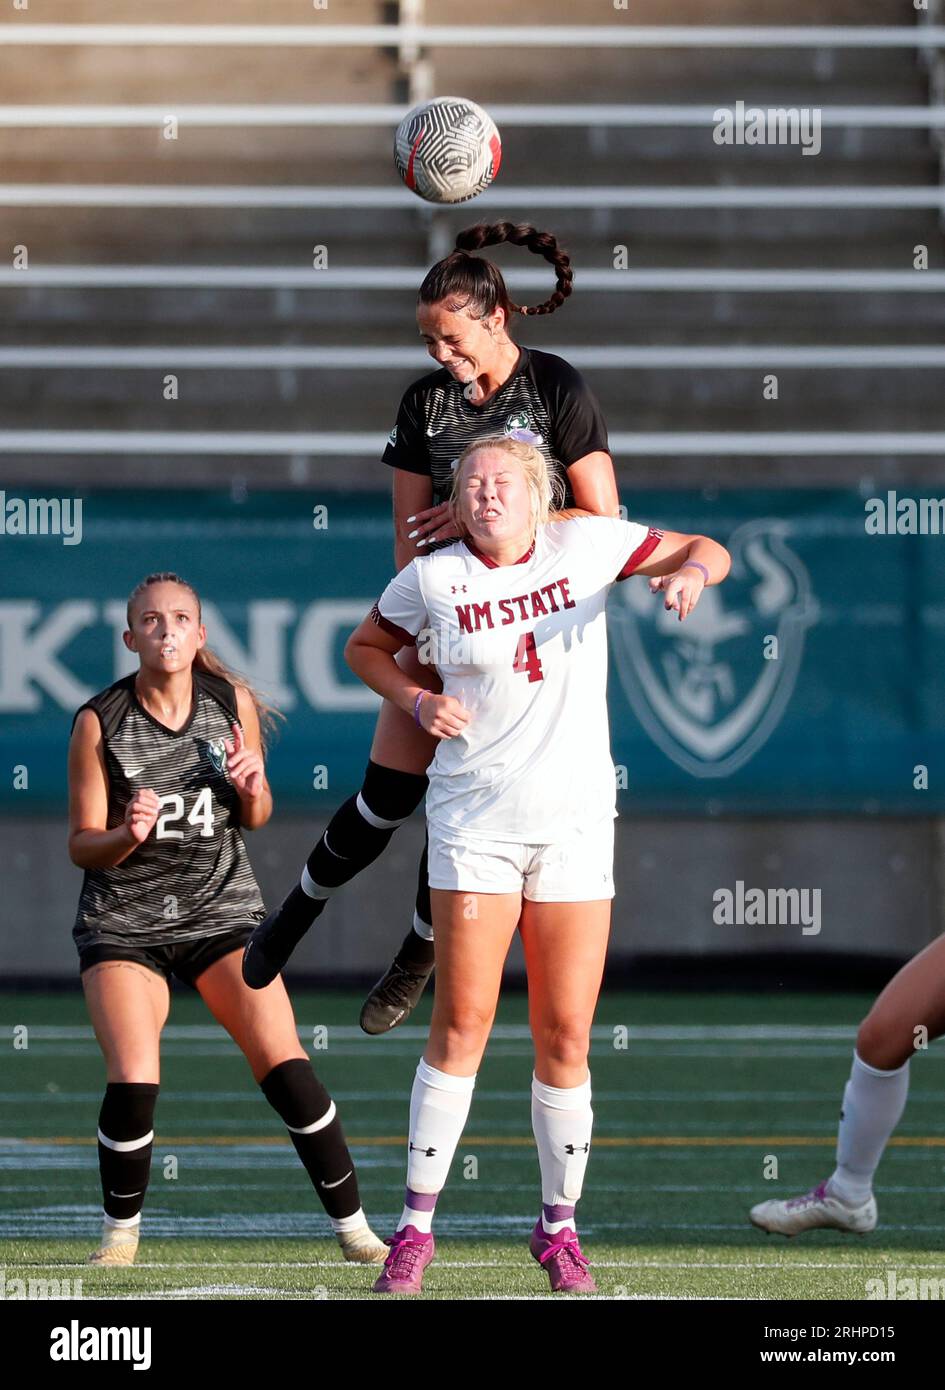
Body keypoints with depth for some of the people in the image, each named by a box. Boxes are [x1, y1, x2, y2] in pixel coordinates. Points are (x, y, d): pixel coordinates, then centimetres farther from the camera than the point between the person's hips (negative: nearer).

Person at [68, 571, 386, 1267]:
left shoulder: (233, 703, -1)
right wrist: (128, 836, -24)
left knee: (285, 1066, -11)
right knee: (133, 1081, -17)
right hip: (124, 917, -2)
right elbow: (82, 845, -3)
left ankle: (353, 1228, 0)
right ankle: (121, 1231, 7)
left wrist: (252, 790, -12)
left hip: (222, 908, 2)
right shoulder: (99, 722, -9)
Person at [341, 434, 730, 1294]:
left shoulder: (584, 545, 0)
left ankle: (559, 1228, 14)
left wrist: (690, 572, -15)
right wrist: (417, 701, -2)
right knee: (463, 1020, -7)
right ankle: (416, 1228, 1)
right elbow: (365, 649, 17)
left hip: (574, 818, 1)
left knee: (566, 1034, 1)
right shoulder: (432, 578, 0)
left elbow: (708, 551, 8)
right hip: (474, 819, -1)